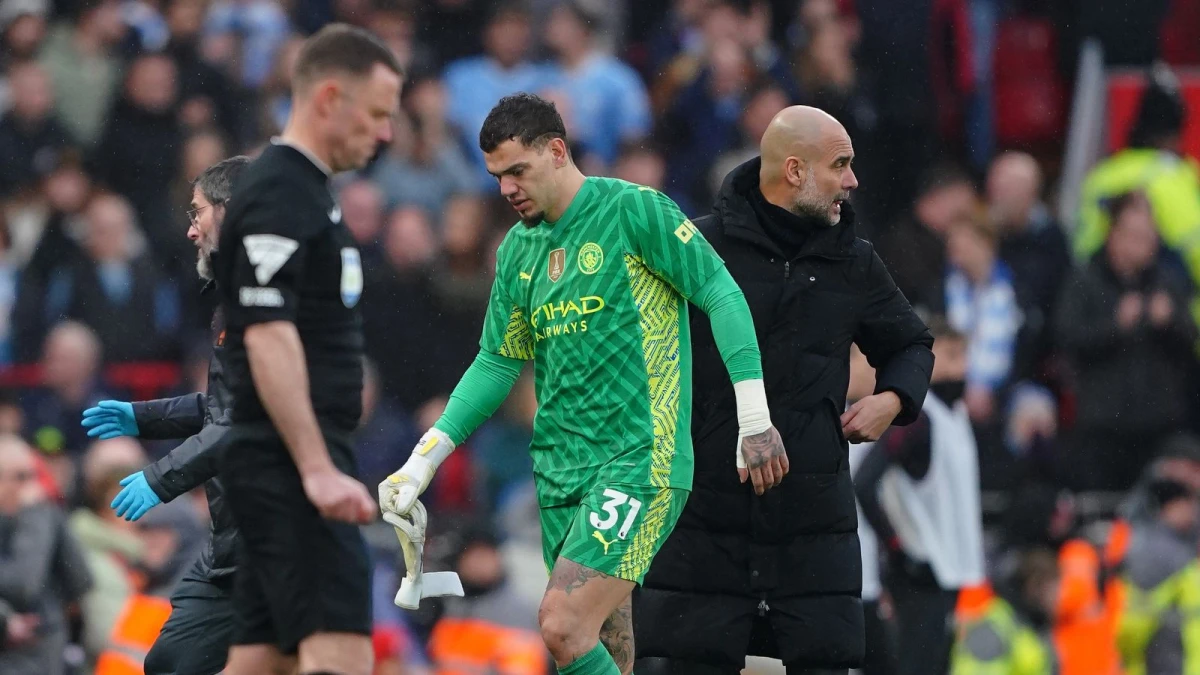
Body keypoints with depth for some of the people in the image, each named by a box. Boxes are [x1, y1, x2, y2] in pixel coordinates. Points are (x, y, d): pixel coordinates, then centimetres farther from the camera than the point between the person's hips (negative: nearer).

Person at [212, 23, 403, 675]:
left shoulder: (306, 189, 19)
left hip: (295, 465, 10)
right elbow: (267, 337, -21)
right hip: (287, 466, -10)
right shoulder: (278, 194, -12)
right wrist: (318, 470, -26)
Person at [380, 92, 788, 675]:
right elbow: (498, 362, 17)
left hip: (641, 463, -7)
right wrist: (425, 458, 8)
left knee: (563, 627, -19)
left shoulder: (634, 211, -7)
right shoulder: (517, 250, 14)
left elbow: (722, 294, -8)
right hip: (560, 472, 7)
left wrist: (754, 418, -15)